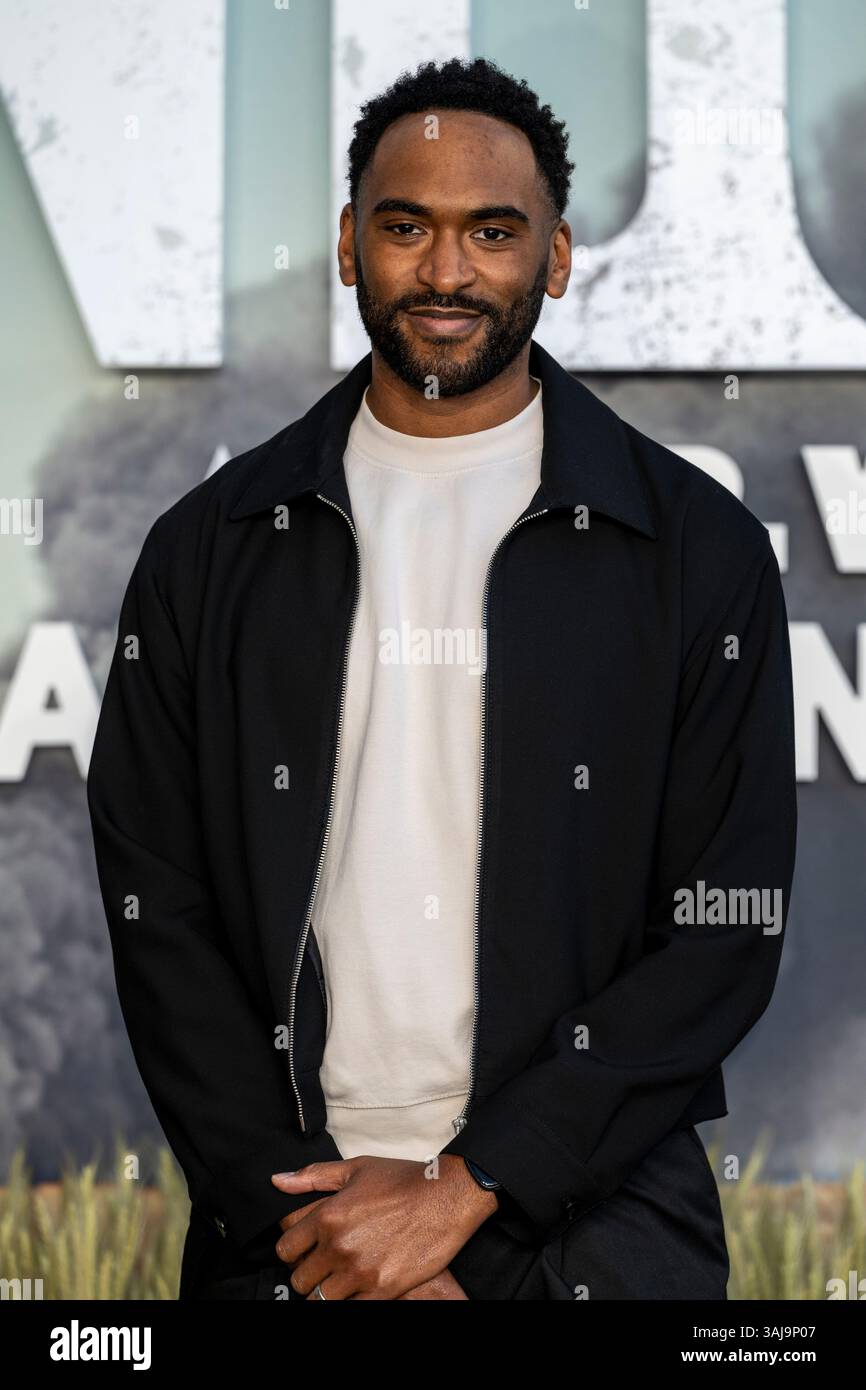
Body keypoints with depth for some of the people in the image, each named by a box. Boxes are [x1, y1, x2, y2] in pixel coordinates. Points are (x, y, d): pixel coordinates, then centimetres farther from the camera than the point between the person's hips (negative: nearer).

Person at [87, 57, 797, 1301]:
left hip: (592, 1215, -1)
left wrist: (463, 1189, -13)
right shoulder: (209, 548, 3)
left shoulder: (702, 549, -2)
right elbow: (157, 910, 1)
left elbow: (728, 932, -7)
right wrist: (293, 1207, -9)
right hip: (283, 1221, 1)